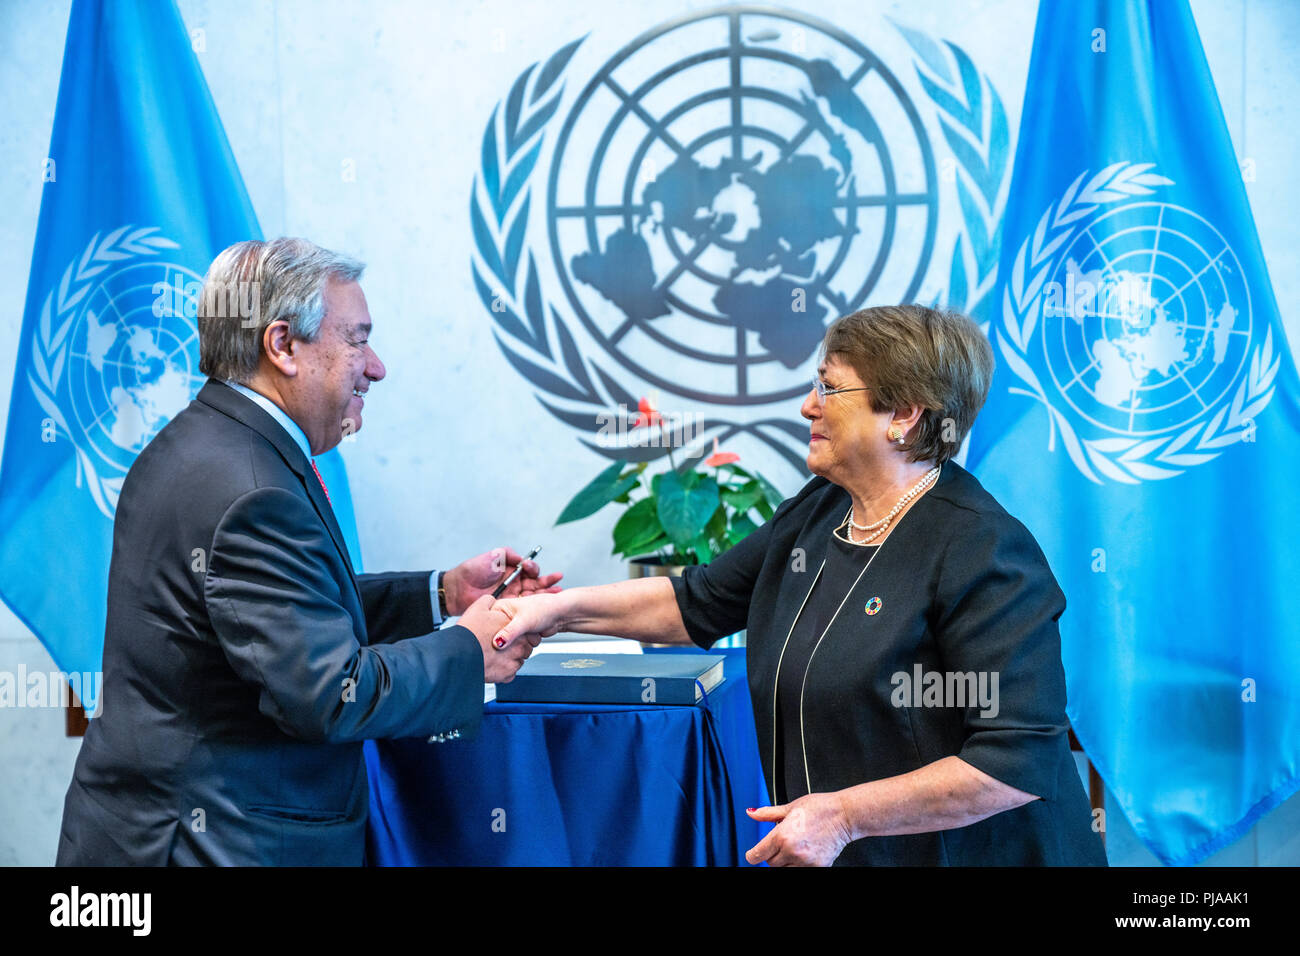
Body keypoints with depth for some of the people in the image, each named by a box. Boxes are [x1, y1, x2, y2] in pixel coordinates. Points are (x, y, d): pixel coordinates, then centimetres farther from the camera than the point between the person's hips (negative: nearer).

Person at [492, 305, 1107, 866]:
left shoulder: (984, 553, -22)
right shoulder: (817, 512, 5)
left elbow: (1021, 761, -27)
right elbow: (699, 603, 17)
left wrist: (844, 815, -26)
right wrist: (562, 608, 7)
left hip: (963, 853, -7)